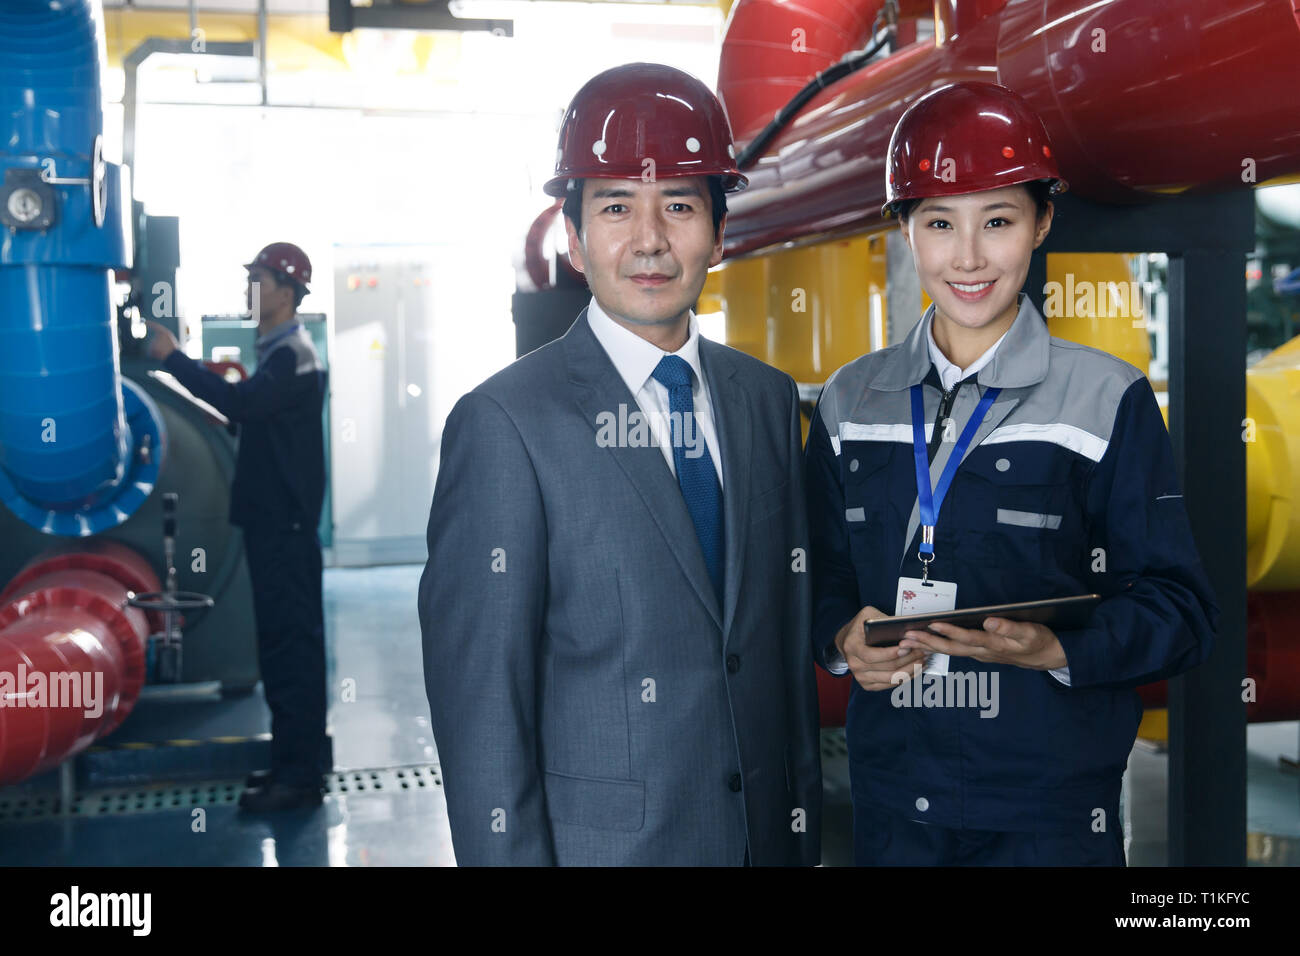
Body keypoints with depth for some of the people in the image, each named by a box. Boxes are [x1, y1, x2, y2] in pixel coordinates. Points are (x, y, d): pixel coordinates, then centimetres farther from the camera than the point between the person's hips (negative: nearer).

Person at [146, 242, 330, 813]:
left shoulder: (294, 355, -14)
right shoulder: (278, 351, 17)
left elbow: (238, 403, -29)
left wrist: (173, 358, -22)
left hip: (285, 523, -10)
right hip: (274, 517, 10)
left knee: (289, 640, -8)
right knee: (287, 638, 13)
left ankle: (298, 774, -3)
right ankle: (299, 759, 22)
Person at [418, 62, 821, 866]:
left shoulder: (771, 400, 4)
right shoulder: (505, 424, -13)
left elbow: (791, 634, 7)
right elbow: (480, 697, -13)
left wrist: (804, 828, 8)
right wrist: (512, 854, -14)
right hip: (597, 839, -4)